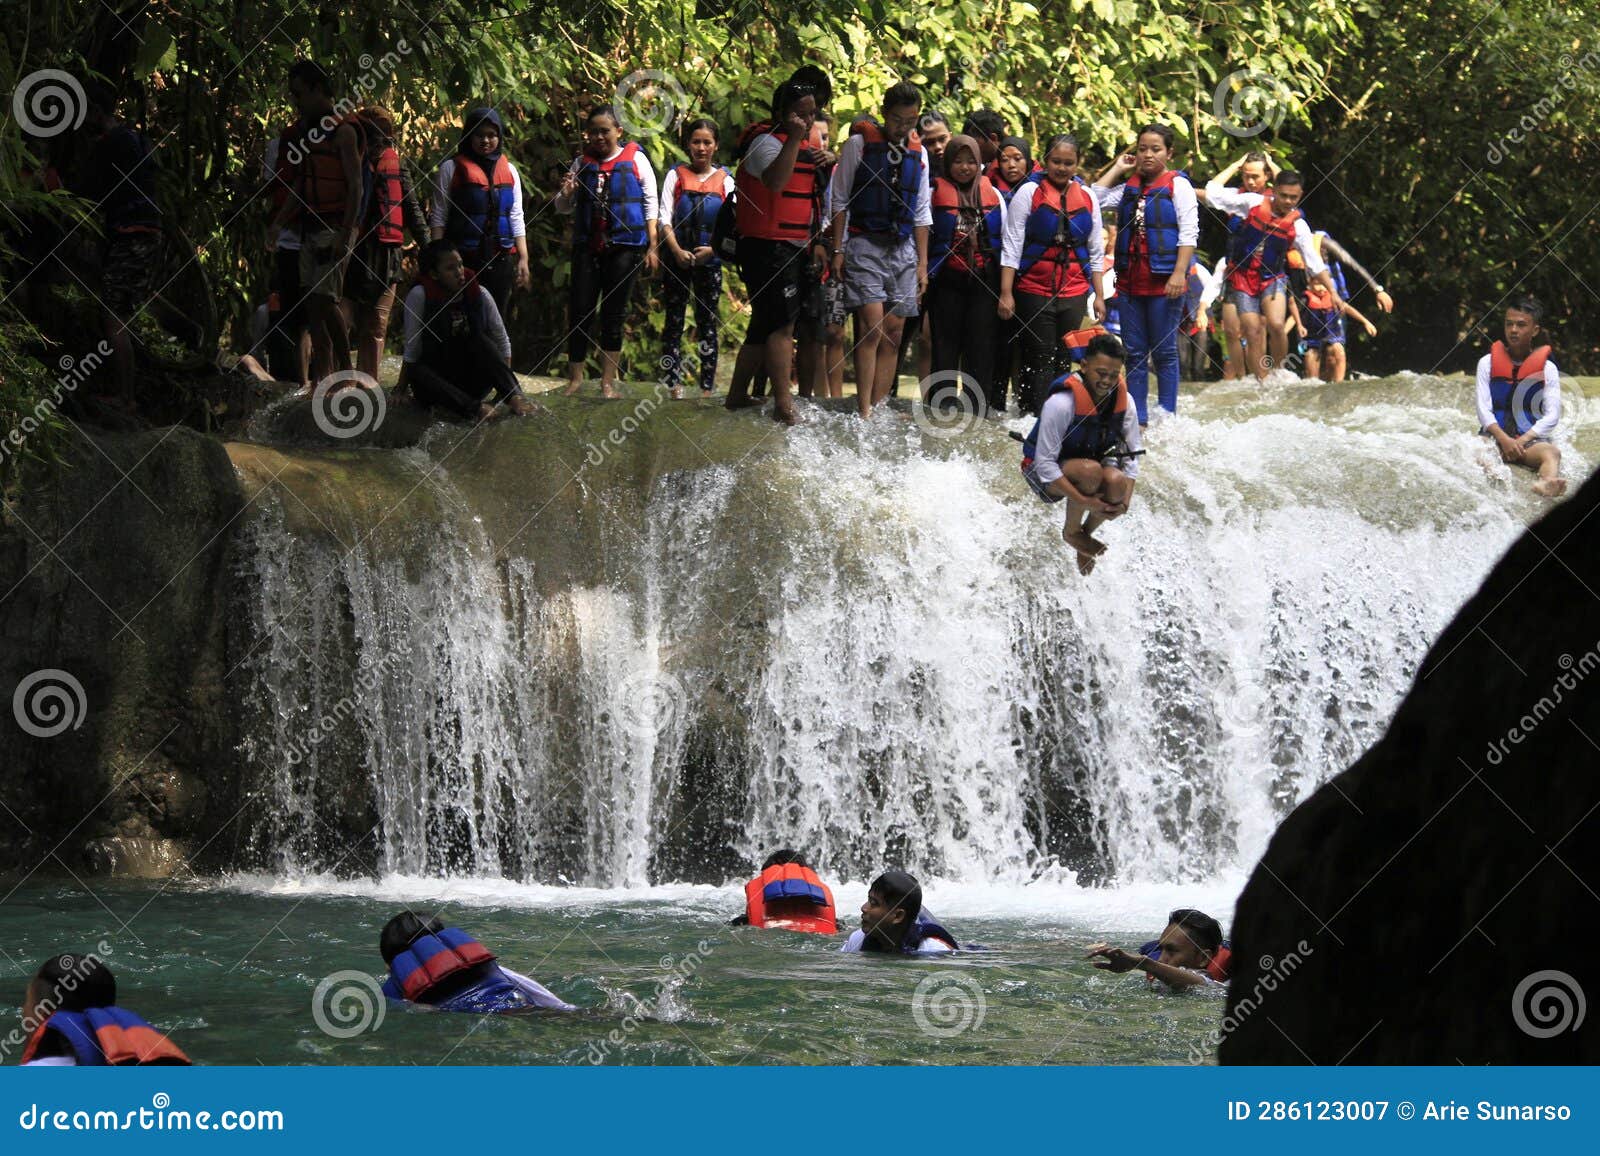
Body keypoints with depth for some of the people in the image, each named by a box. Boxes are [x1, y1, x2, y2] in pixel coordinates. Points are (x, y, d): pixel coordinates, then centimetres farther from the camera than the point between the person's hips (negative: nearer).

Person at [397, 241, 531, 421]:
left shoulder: (479, 295, -4)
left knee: (480, 341, -23)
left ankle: (513, 395, -35)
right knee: (417, 372, -33)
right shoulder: (419, 296, -12)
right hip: (436, 381, -2)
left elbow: (502, 342, 1)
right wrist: (401, 390, -13)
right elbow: (412, 349, -11)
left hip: (474, 383, 2)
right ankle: (474, 407, -46)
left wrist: (508, 388, -6)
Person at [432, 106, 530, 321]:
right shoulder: (451, 168, 2)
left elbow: (516, 219, 14)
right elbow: (439, 217, 0)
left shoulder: (509, 171, 13)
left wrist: (523, 258, 7)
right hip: (462, 259, -4)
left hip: (500, 259, 4)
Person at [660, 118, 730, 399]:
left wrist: (712, 249, -14)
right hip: (678, 258, 0)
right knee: (673, 321, -3)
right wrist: (677, 251, -14)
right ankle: (674, 384, -2)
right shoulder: (676, 176, 8)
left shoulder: (724, 180, 9)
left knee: (708, 322, 1)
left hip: (710, 260, 0)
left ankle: (707, 387, 3)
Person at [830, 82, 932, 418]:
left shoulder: (918, 153, 12)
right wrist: (837, 251, -4)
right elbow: (840, 200, 1)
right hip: (865, 246, -5)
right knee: (872, 329, -16)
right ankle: (864, 415, -16)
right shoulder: (859, 145, -1)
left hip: (904, 248, 5)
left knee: (893, 336, 0)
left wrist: (922, 262, 12)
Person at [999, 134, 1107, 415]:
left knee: (1065, 359, 2)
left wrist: (1099, 295, 11)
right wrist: (1006, 293, -9)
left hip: (1074, 291, 3)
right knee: (1039, 358, -5)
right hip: (1034, 289, -3)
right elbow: (1012, 246, -4)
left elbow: (1096, 252, 15)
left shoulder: (1086, 197, 9)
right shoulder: (1029, 193, -2)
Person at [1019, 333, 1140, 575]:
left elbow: (1131, 455, -1)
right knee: (1091, 471, -36)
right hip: (1043, 474, -5)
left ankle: (1086, 532, 2)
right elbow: (1045, 464, -26)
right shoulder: (1061, 402, -28)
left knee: (1116, 482, -29)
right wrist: (1084, 501, -32)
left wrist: (1125, 500, -17)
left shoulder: (1122, 401, -9)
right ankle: (1071, 532, -8)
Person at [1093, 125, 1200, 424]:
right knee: (1135, 353, 7)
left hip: (1163, 281, -6)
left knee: (1164, 353, -1)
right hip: (1130, 281, 6)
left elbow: (1189, 233, -8)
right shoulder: (1130, 188, 15)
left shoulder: (1178, 185, -2)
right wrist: (1118, 169, 9)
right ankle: (1137, 419, 11)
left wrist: (1179, 273, -18)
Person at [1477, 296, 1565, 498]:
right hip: (1494, 436, 1)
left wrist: (1522, 441, -14)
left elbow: (1552, 416, 0)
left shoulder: (1547, 369, 8)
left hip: (1531, 438, -1)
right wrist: (1504, 440, -15)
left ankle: (1548, 483, -67)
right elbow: (1483, 410, 2)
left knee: (1551, 452, -34)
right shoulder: (1488, 364, 10)